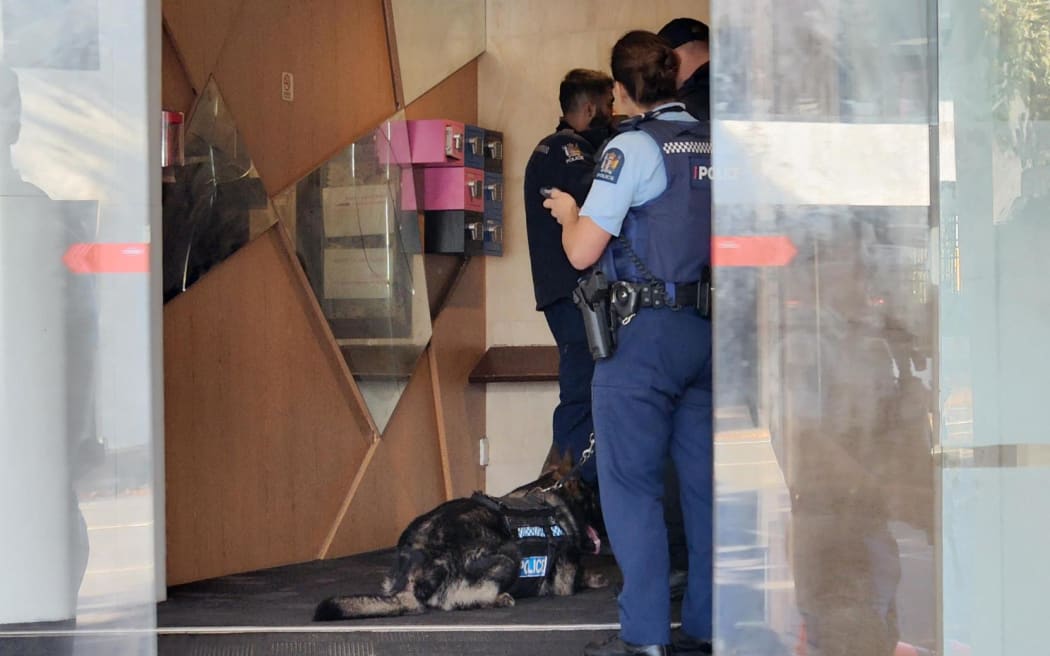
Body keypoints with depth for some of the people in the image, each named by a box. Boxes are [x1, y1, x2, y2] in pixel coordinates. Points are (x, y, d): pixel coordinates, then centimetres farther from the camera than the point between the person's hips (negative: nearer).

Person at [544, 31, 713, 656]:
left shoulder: (633, 146, -10)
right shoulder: (714, 144, 9)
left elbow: (582, 251, -12)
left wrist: (569, 213, 9)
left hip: (644, 335, -7)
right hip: (709, 331, 7)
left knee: (631, 483, 0)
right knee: (706, 481, 10)